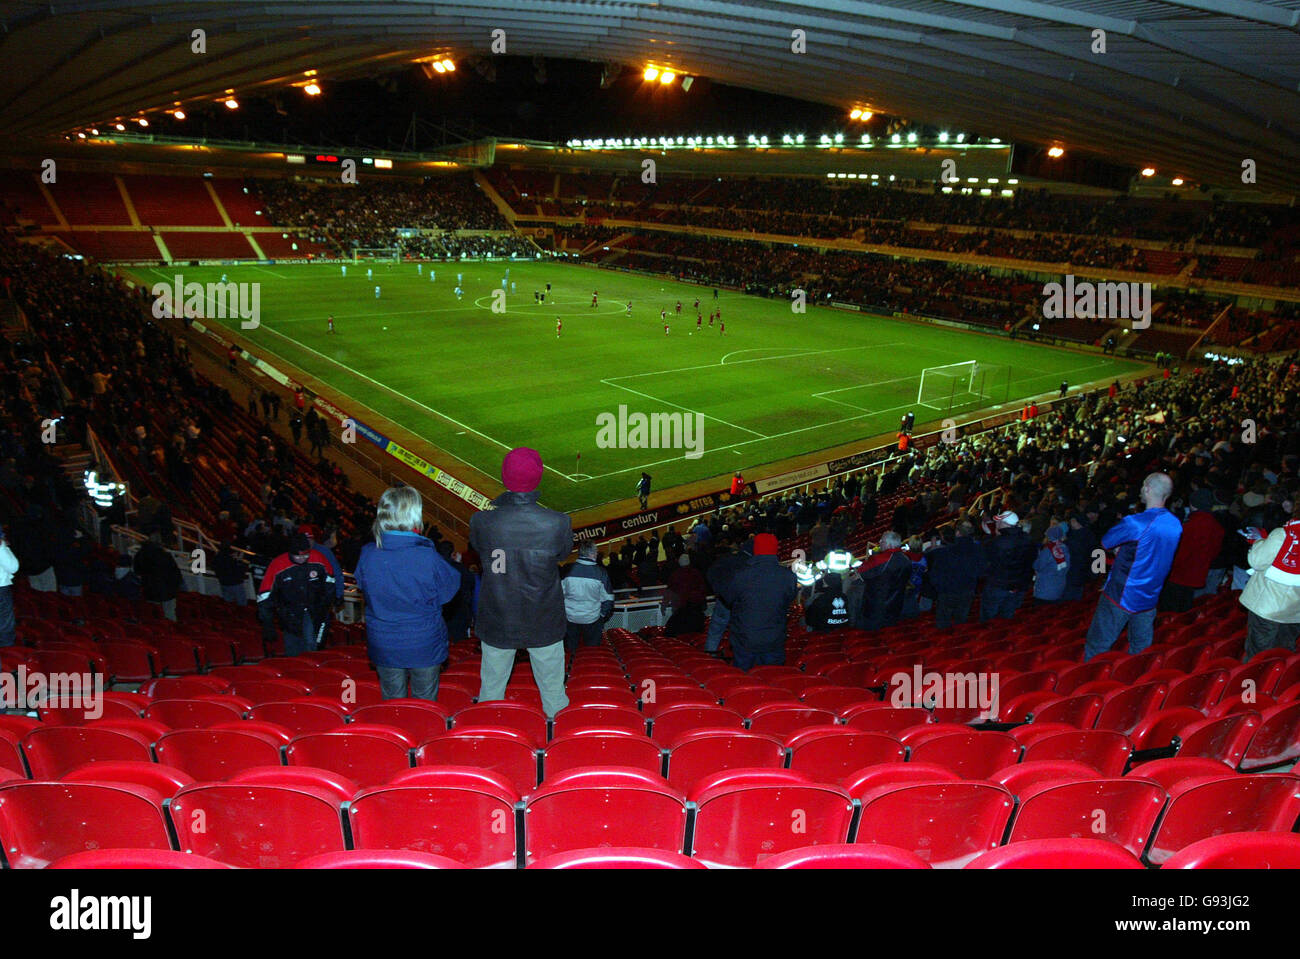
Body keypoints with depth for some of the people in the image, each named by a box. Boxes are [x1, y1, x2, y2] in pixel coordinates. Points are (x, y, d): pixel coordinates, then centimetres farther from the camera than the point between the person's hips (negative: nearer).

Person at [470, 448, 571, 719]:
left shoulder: (481, 521, -20)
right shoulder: (558, 523, -21)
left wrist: (501, 501, 5)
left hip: (496, 623, 1)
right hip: (545, 624, -1)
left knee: (490, 690, 20)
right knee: (553, 689, 18)